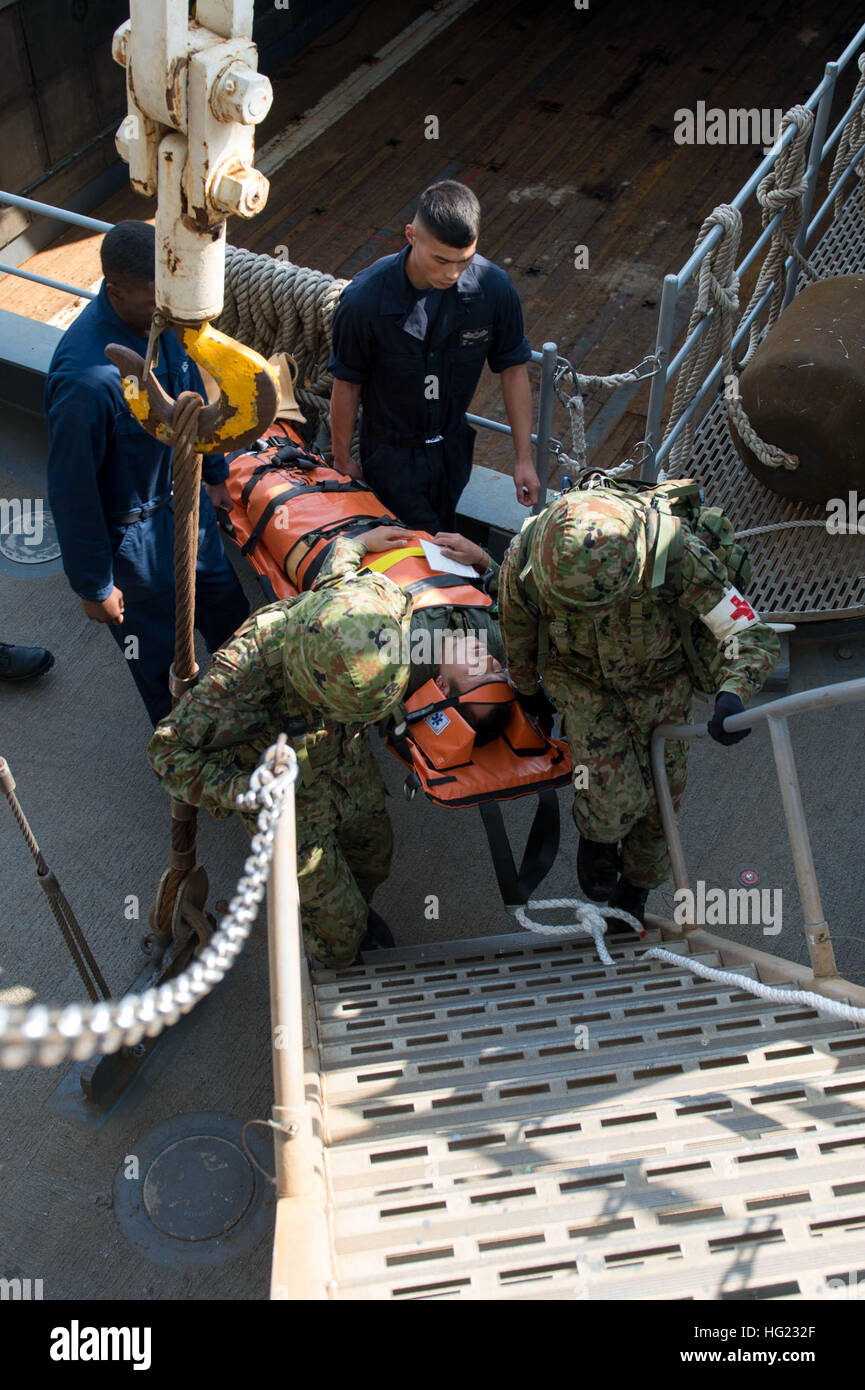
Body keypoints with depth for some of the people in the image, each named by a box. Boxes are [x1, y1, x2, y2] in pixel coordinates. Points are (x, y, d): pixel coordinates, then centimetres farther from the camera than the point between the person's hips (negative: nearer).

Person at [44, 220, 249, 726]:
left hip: (186, 499, 7)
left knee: (229, 609, 27)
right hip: (132, 532, -7)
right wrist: (94, 584, -15)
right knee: (164, 661, 14)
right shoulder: (87, 378, -37)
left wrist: (216, 473, 20)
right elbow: (72, 489, -25)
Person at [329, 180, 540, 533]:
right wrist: (343, 460, -1)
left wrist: (524, 458, -4)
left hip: (452, 447, 4)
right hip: (391, 451, -3)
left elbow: (512, 369, -6)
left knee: (444, 537, 22)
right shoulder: (363, 301, -28)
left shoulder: (493, 288, -20)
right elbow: (347, 384, -13)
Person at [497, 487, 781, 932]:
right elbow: (518, 648, -9)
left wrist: (733, 693, -48)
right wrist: (530, 699, 10)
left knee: (658, 803, 9)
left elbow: (750, 633, -28)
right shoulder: (523, 564, -33)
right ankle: (595, 835, 19)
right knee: (617, 795, -19)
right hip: (580, 679, -1)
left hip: (660, 680, 1)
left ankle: (634, 890, 40)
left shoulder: (675, 553, -39)